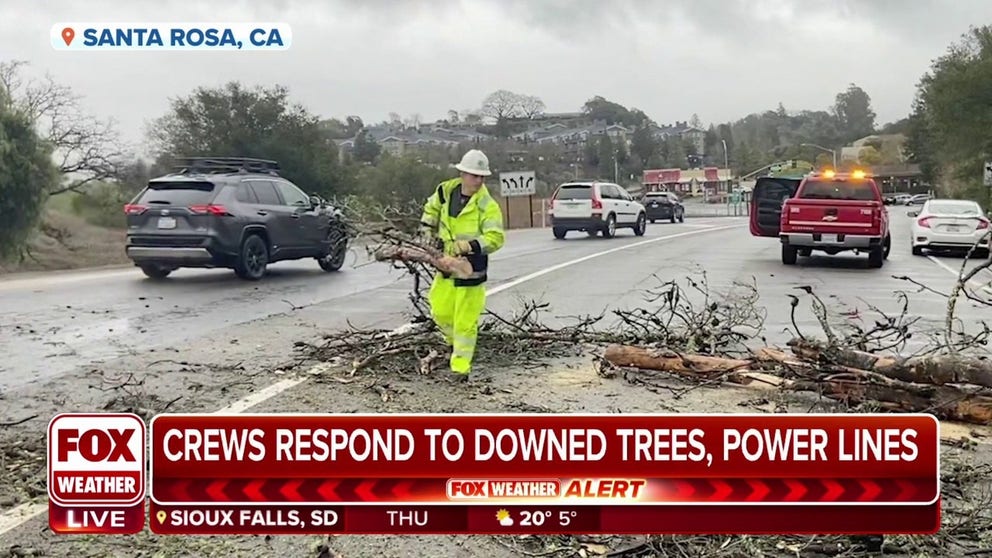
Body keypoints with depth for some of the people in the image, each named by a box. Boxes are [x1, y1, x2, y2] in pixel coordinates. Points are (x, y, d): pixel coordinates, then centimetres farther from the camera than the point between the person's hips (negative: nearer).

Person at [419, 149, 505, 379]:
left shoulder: (487, 206, -18)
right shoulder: (446, 191, -1)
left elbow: (495, 238, -27)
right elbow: (431, 209, 21)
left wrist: (467, 246, -36)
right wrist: (428, 233, 14)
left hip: (471, 270, -5)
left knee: (465, 322, -3)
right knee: (440, 311, 13)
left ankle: (461, 367, 9)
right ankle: (454, 341, 44)